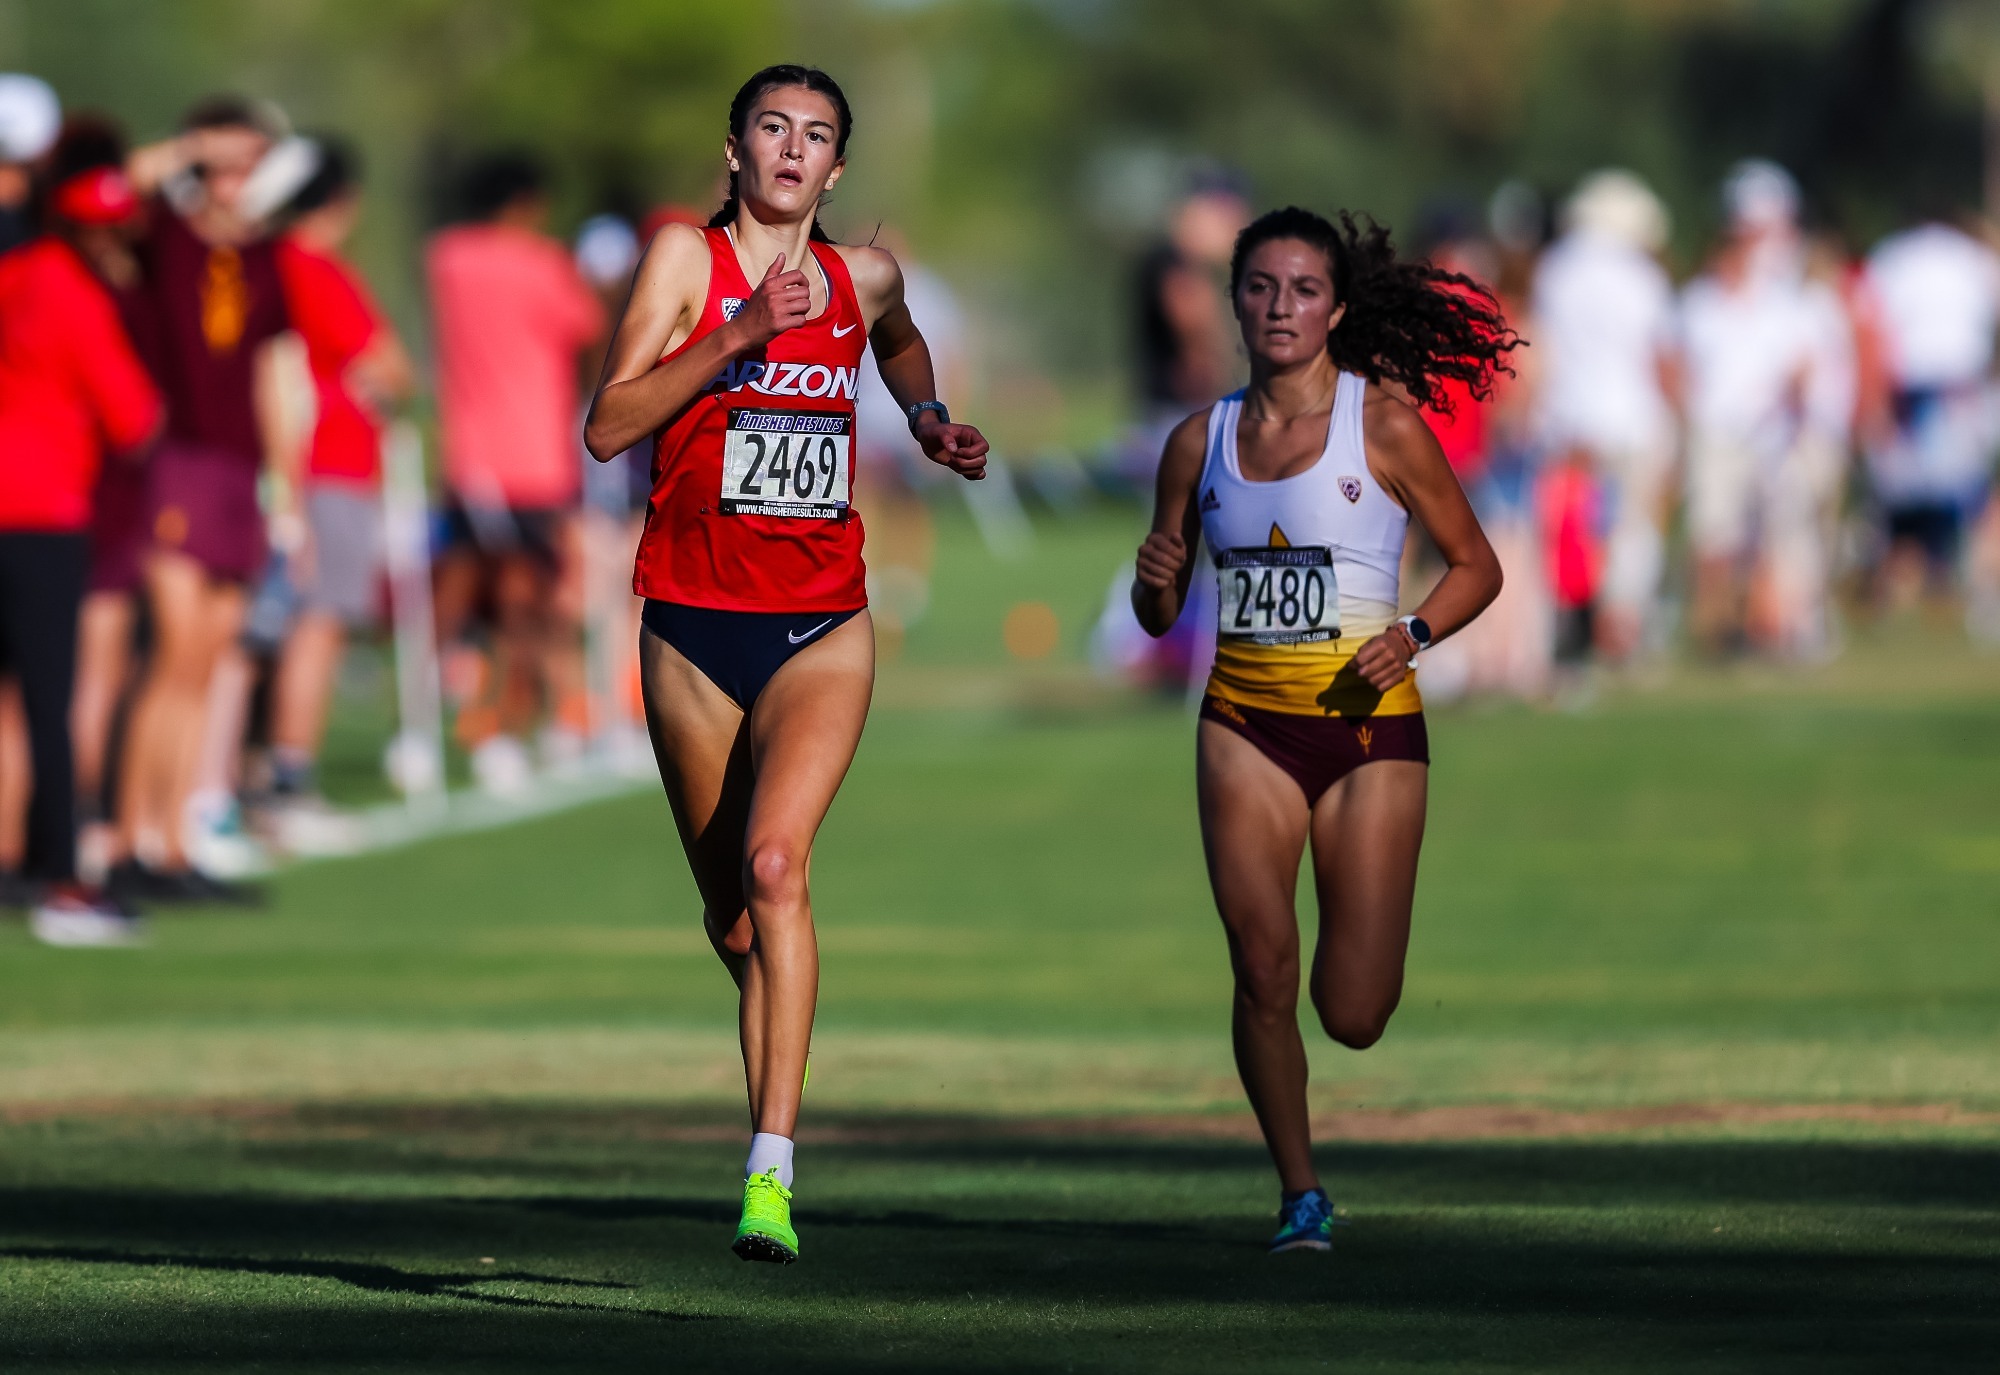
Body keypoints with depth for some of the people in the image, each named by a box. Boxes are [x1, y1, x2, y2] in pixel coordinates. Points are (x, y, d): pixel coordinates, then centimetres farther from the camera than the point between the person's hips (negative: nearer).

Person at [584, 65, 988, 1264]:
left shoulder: (863, 277, 7)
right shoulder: (688, 257, -3)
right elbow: (609, 427, -14)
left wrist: (929, 421, 16)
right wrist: (744, 331, -20)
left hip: (823, 629, 0)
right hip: (695, 627, 0)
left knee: (776, 862, -22)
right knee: (730, 913, 9)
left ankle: (772, 1170, -28)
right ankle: (773, 1102, 37)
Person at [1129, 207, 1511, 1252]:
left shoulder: (1383, 424, -5)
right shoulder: (1201, 441, 4)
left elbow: (1475, 565, 3)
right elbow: (1159, 616, 13)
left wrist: (1411, 636, -15)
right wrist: (1156, 582, -10)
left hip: (1367, 723, -2)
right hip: (1246, 724, 2)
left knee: (1353, 1015, -4)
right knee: (1263, 973, -11)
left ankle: (1367, 942, 34)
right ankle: (1300, 1193, 7)